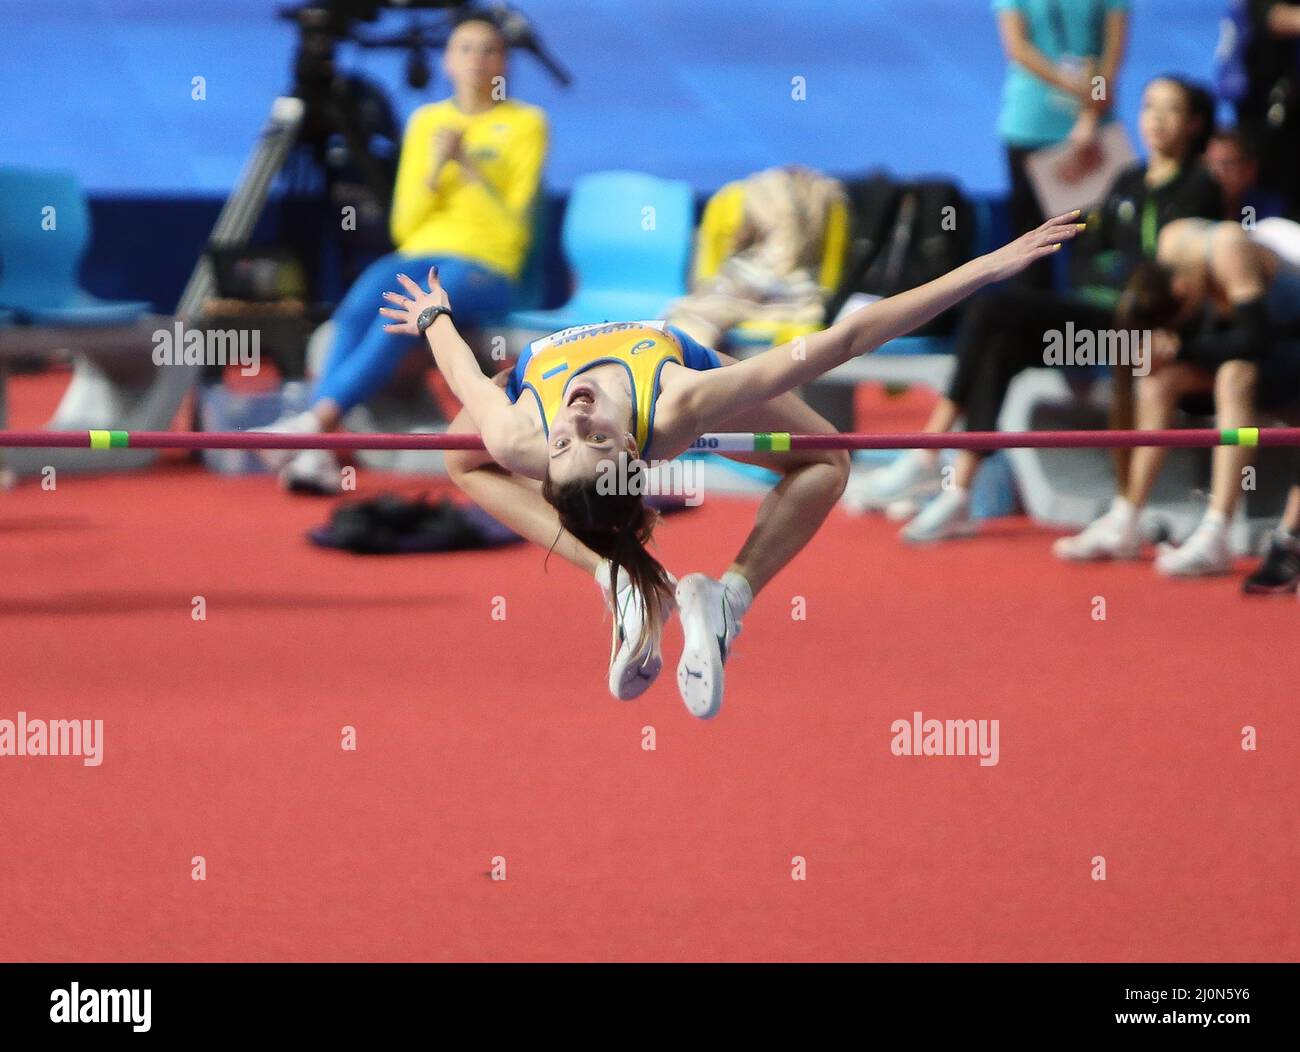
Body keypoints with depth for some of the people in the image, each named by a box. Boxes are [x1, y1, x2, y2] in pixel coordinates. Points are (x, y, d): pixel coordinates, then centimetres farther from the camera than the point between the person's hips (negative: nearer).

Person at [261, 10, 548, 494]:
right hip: (418, 254, 3)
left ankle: (314, 422, -46)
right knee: (358, 308, -32)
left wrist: (468, 167, -11)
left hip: (485, 267, -3)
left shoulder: (525, 123, 6)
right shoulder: (425, 121, 16)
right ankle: (317, 454, -44)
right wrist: (435, 169, -4)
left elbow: (514, 228, -2)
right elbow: (403, 224, 12)